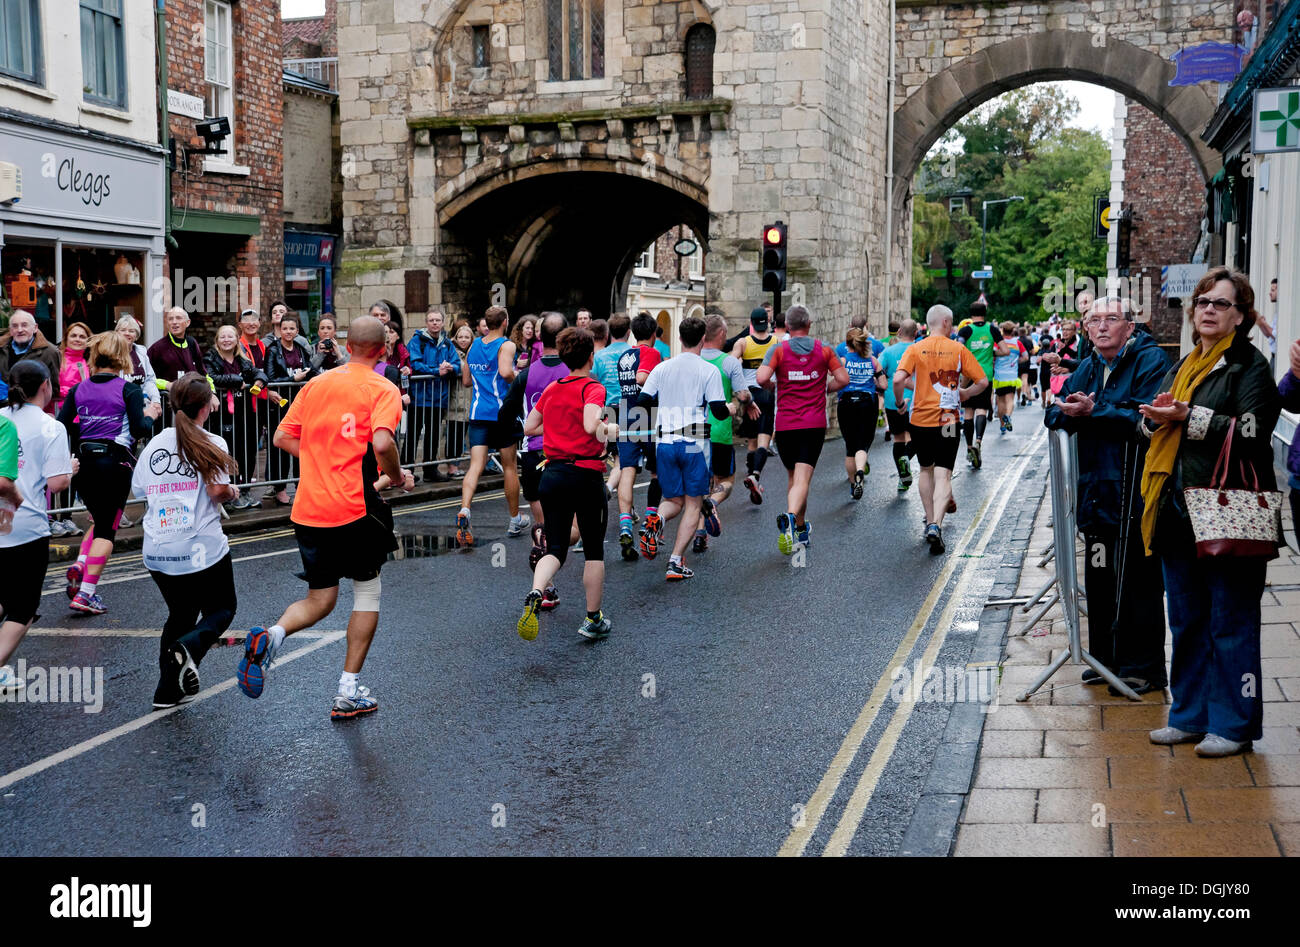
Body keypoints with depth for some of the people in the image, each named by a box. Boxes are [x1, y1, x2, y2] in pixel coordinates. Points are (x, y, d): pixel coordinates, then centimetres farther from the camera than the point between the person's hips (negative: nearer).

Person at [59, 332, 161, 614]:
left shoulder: (79, 390, 6)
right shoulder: (128, 390, -6)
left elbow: (61, 427, 0)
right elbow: (141, 430, -12)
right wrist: (150, 416, 8)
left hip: (84, 461, 5)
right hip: (115, 461, -4)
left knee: (100, 521, 24)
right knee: (107, 527, 3)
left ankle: (80, 564, 0)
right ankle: (86, 593, -3)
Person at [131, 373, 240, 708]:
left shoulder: (153, 445, 6)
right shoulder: (210, 444, -8)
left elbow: (138, 490, 11)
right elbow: (218, 491, -18)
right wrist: (232, 493, 4)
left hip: (157, 552, 5)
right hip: (201, 549, -5)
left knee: (180, 614, 22)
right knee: (222, 609, 15)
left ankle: (168, 691, 16)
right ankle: (190, 647, -16)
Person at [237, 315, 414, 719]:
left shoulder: (316, 384, 11)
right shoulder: (383, 390, -6)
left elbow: (282, 437, 12)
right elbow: (382, 443, -23)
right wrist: (398, 477, -5)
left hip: (308, 509, 5)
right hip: (355, 508, -5)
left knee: (320, 599, 16)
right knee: (367, 591, 14)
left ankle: (270, 635, -14)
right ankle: (349, 691, 12)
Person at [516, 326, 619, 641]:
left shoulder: (551, 389, 9)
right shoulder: (593, 388, -10)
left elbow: (528, 427, 14)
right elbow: (591, 425, -27)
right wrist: (609, 430, -7)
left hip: (552, 474, 5)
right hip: (586, 476, -5)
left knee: (555, 549, 6)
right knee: (594, 550, 12)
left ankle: (535, 595, -23)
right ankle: (593, 620, 19)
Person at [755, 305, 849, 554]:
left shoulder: (778, 350, -1)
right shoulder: (824, 350, 4)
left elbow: (762, 378, -14)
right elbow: (842, 379, 3)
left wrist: (772, 385, 7)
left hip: (785, 425, 1)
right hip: (814, 424, -1)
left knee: (793, 477, 16)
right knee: (802, 480, -7)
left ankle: (801, 528, 23)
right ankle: (790, 517, -33)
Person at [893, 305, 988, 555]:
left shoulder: (916, 349, -2)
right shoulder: (958, 349, -1)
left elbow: (898, 379, -16)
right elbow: (982, 381, -2)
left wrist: (899, 402, 2)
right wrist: (964, 394, 16)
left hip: (921, 419, 1)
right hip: (949, 420, -1)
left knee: (926, 470, 20)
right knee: (943, 475, -3)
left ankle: (930, 521, 24)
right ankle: (936, 525, -21)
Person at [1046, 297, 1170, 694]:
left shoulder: (1151, 361, -7)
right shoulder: (1087, 369, 17)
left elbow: (1147, 417, -20)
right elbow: (1054, 416, 15)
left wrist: (1094, 411, -18)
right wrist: (1070, 411, -8)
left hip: (1136, 494, -7)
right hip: (1097, 492, 8)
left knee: (1137, 583, -2)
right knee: (1099, 579, 14)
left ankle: (1143, 668, 7)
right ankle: (1106, 658, 26)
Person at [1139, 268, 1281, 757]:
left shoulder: (1250, 365, -4)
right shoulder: (1182, 366, 18)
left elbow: (1251, 431, -17)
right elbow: (1150, 426, 21)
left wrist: (1189, 417, -19)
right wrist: (1157, 416, -1)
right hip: (1178, 510, 7)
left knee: (1231, 622, -1)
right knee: (1186, 619, 13)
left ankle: (1234, 725, 8)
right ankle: (1190, 715, 23)